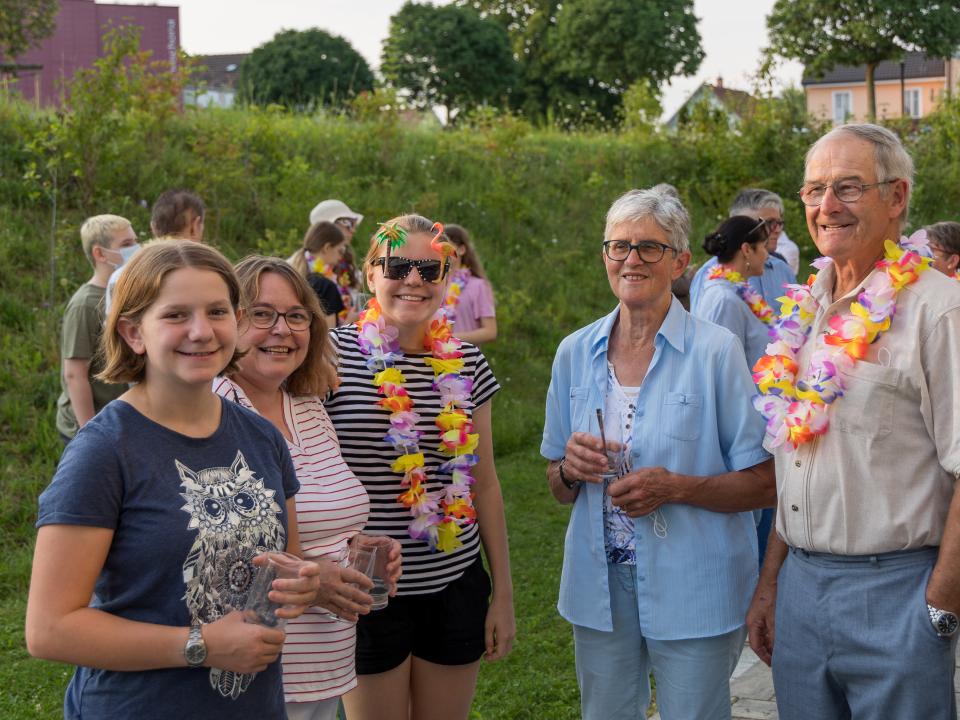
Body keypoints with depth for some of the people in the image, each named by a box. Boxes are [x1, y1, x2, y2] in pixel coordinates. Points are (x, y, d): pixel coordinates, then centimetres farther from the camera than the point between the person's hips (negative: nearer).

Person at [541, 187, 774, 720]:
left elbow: (764, 484, -7)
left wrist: (675, 487, -21)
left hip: (692, 591, -4)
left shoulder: (716, 351, -8)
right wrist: (571, 469, -10)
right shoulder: (575, 353, 5)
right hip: (599, 589, 4)